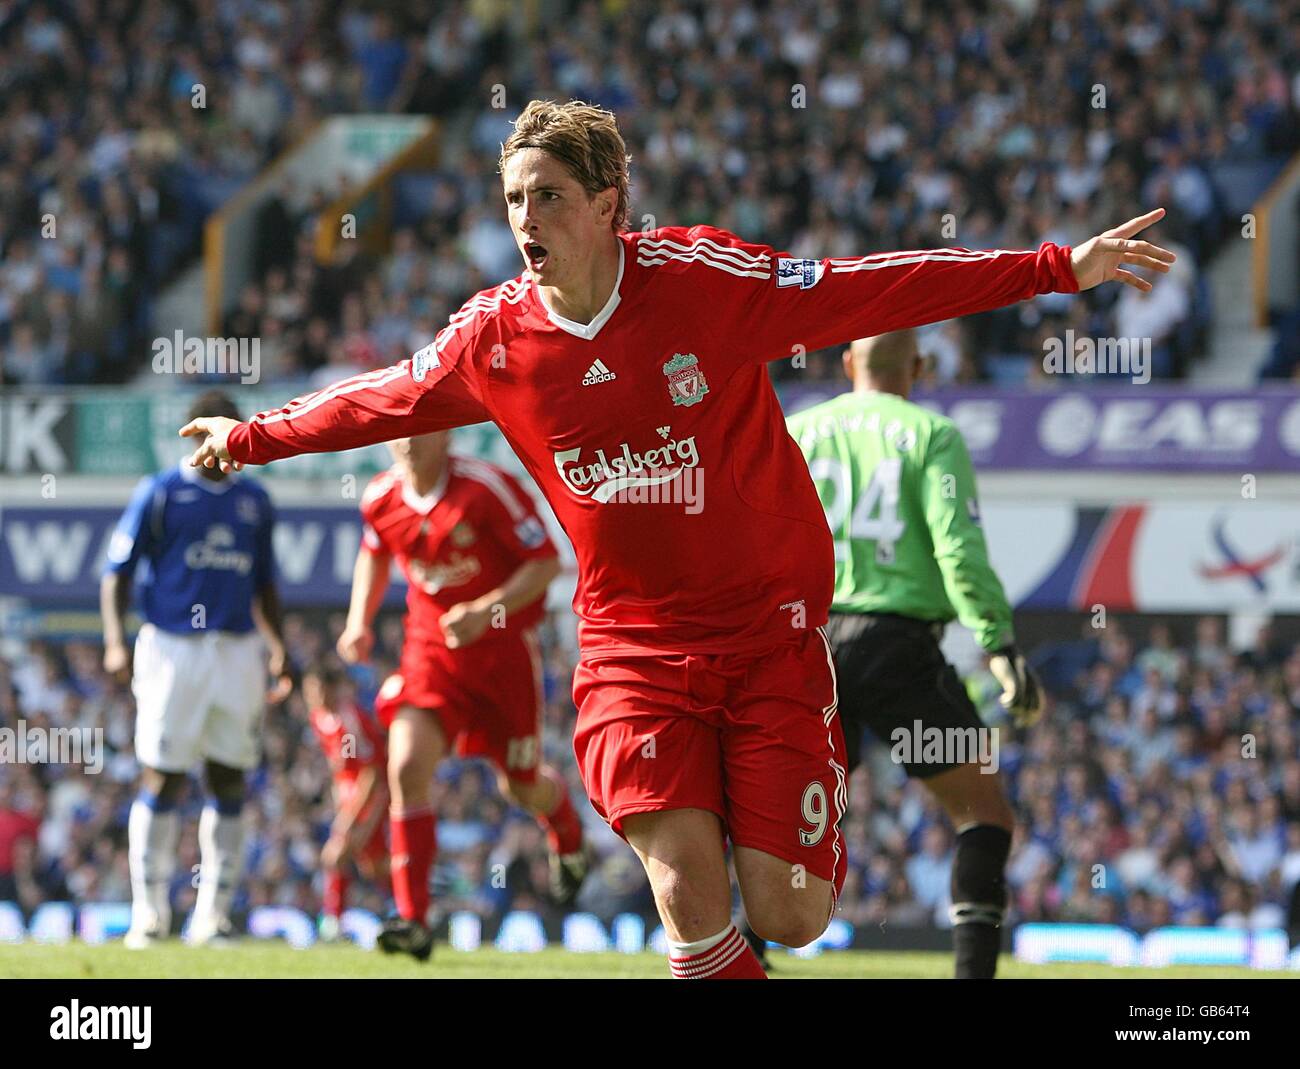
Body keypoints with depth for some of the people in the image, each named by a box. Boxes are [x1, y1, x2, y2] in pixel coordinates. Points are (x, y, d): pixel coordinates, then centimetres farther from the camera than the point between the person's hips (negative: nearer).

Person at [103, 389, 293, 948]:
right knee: (163, 780, -5)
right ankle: (149, 914, 2)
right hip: (172, 647, -4)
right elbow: (117, 572, -1)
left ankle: (213, 913, 9)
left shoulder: (253, 501, 14)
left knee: (229, 780, 2)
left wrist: (278, 648, 13)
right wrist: (116, 641, -13)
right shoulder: (159, 493, 0)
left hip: (238, 651, 4)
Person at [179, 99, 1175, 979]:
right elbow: (377, 401, 15)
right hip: (634, 644, 1)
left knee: (786, 915, -6)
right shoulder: (493, 337, -3)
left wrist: (1062, 267, -12)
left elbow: (875, 286, -9)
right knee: (693, 907, -17)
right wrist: (249, 439, 26)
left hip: (770, 627, -1)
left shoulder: (703, 275, -11)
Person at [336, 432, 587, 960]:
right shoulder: (381, 497, -5)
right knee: (407, 767, -19)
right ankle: (413, 921, -18)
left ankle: (567, 834, 51)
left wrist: (487, 610, -28)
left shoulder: (488, 488, -20)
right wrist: (359, 620, 4)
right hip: (430, 649, 3)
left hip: (503, 646, -3)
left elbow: (546, 561, -16)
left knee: (521, 787, 10)